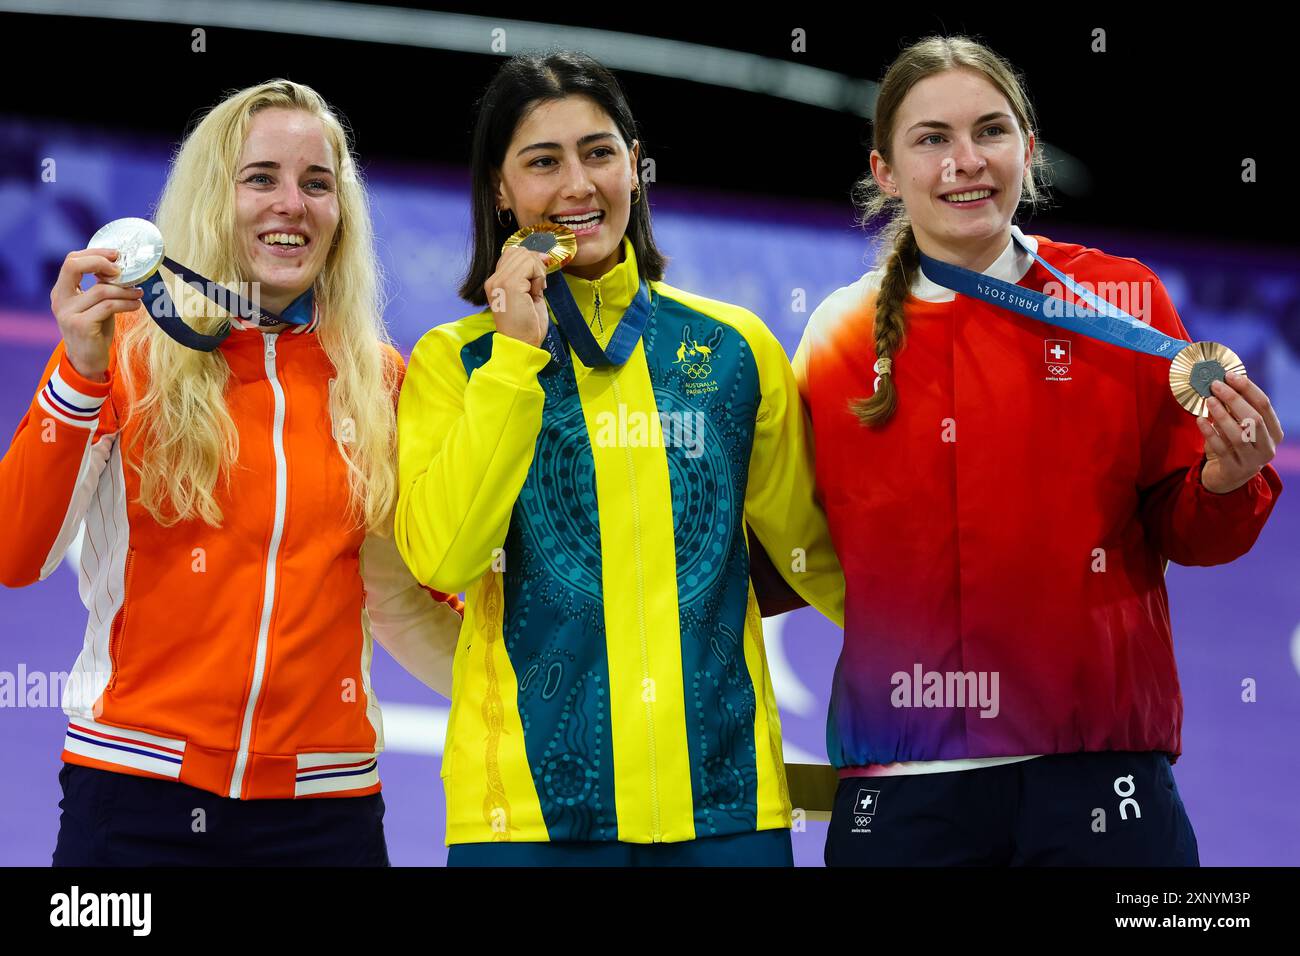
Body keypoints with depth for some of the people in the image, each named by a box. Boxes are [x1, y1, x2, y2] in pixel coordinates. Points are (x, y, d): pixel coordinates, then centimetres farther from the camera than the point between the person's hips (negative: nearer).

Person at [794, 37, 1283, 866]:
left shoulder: (1121, 300, 2)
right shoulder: (841, 338, 5)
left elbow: (1181, 530, 6)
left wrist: (1227, 482, -12)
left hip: (1098, 779, -1)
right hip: (901, 789, 1)